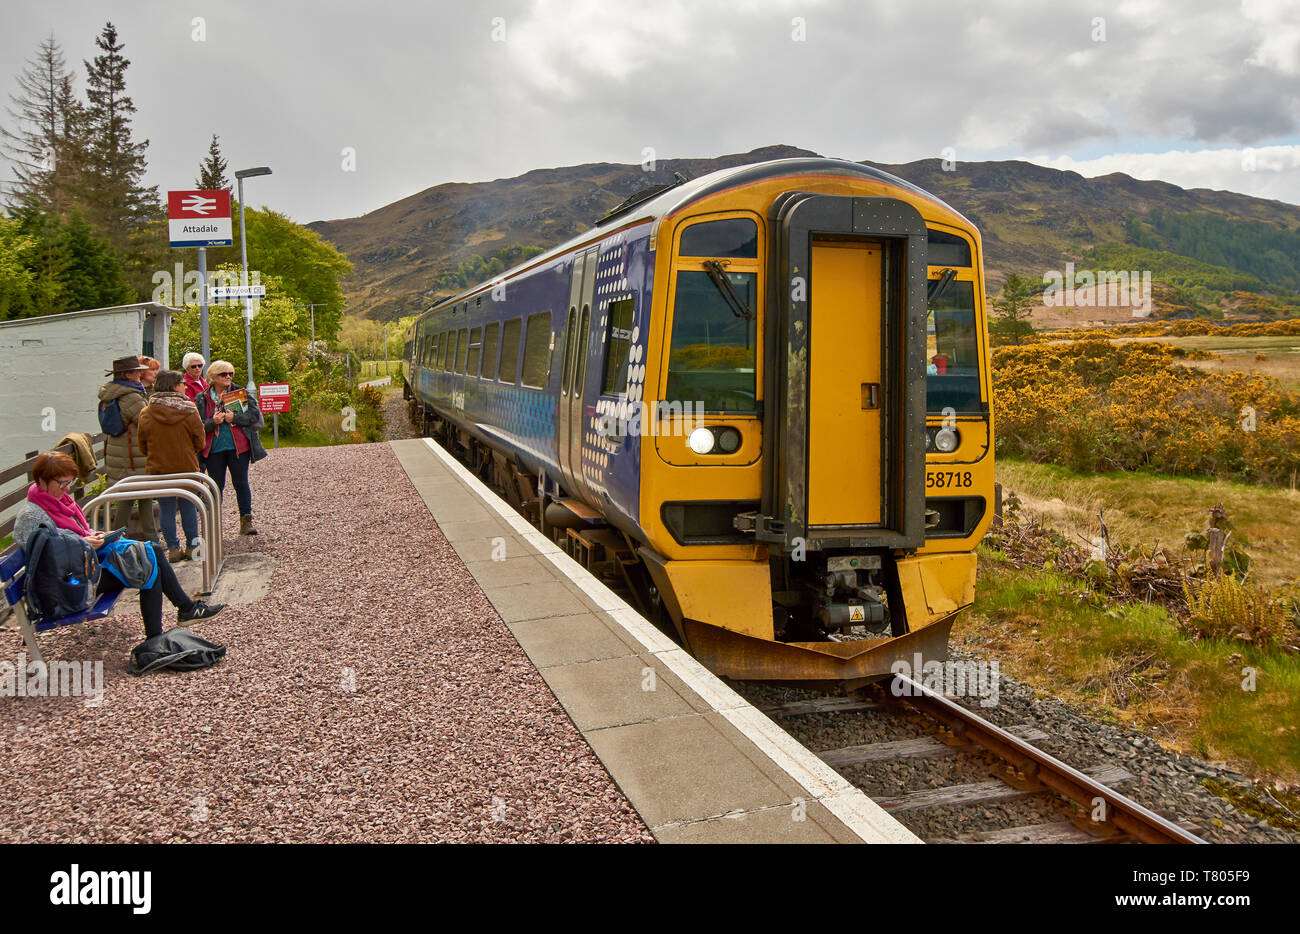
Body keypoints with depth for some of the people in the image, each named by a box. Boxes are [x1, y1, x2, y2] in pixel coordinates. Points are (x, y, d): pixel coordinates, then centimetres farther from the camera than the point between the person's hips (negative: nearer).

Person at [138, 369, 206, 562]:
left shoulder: (146, 414, -5)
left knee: (166, 509, 8)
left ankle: (173, 549, 12)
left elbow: (142, 445, 4)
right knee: (189, 506, 10)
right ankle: (192, 547, 16)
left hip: (158, 469, 1)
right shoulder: (189, 411, -10)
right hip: (187, 467, -1)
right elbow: (200, 442, -3)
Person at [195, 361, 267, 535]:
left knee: (241, 483, 2)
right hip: (213, 450, 1)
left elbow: (255, 414, -3)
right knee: (217, 486, 7)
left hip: (238, 447, -1)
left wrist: (234, 418, -15)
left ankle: (246, 522, 9)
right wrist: (213, 422, -16)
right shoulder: (202, 399, 6)